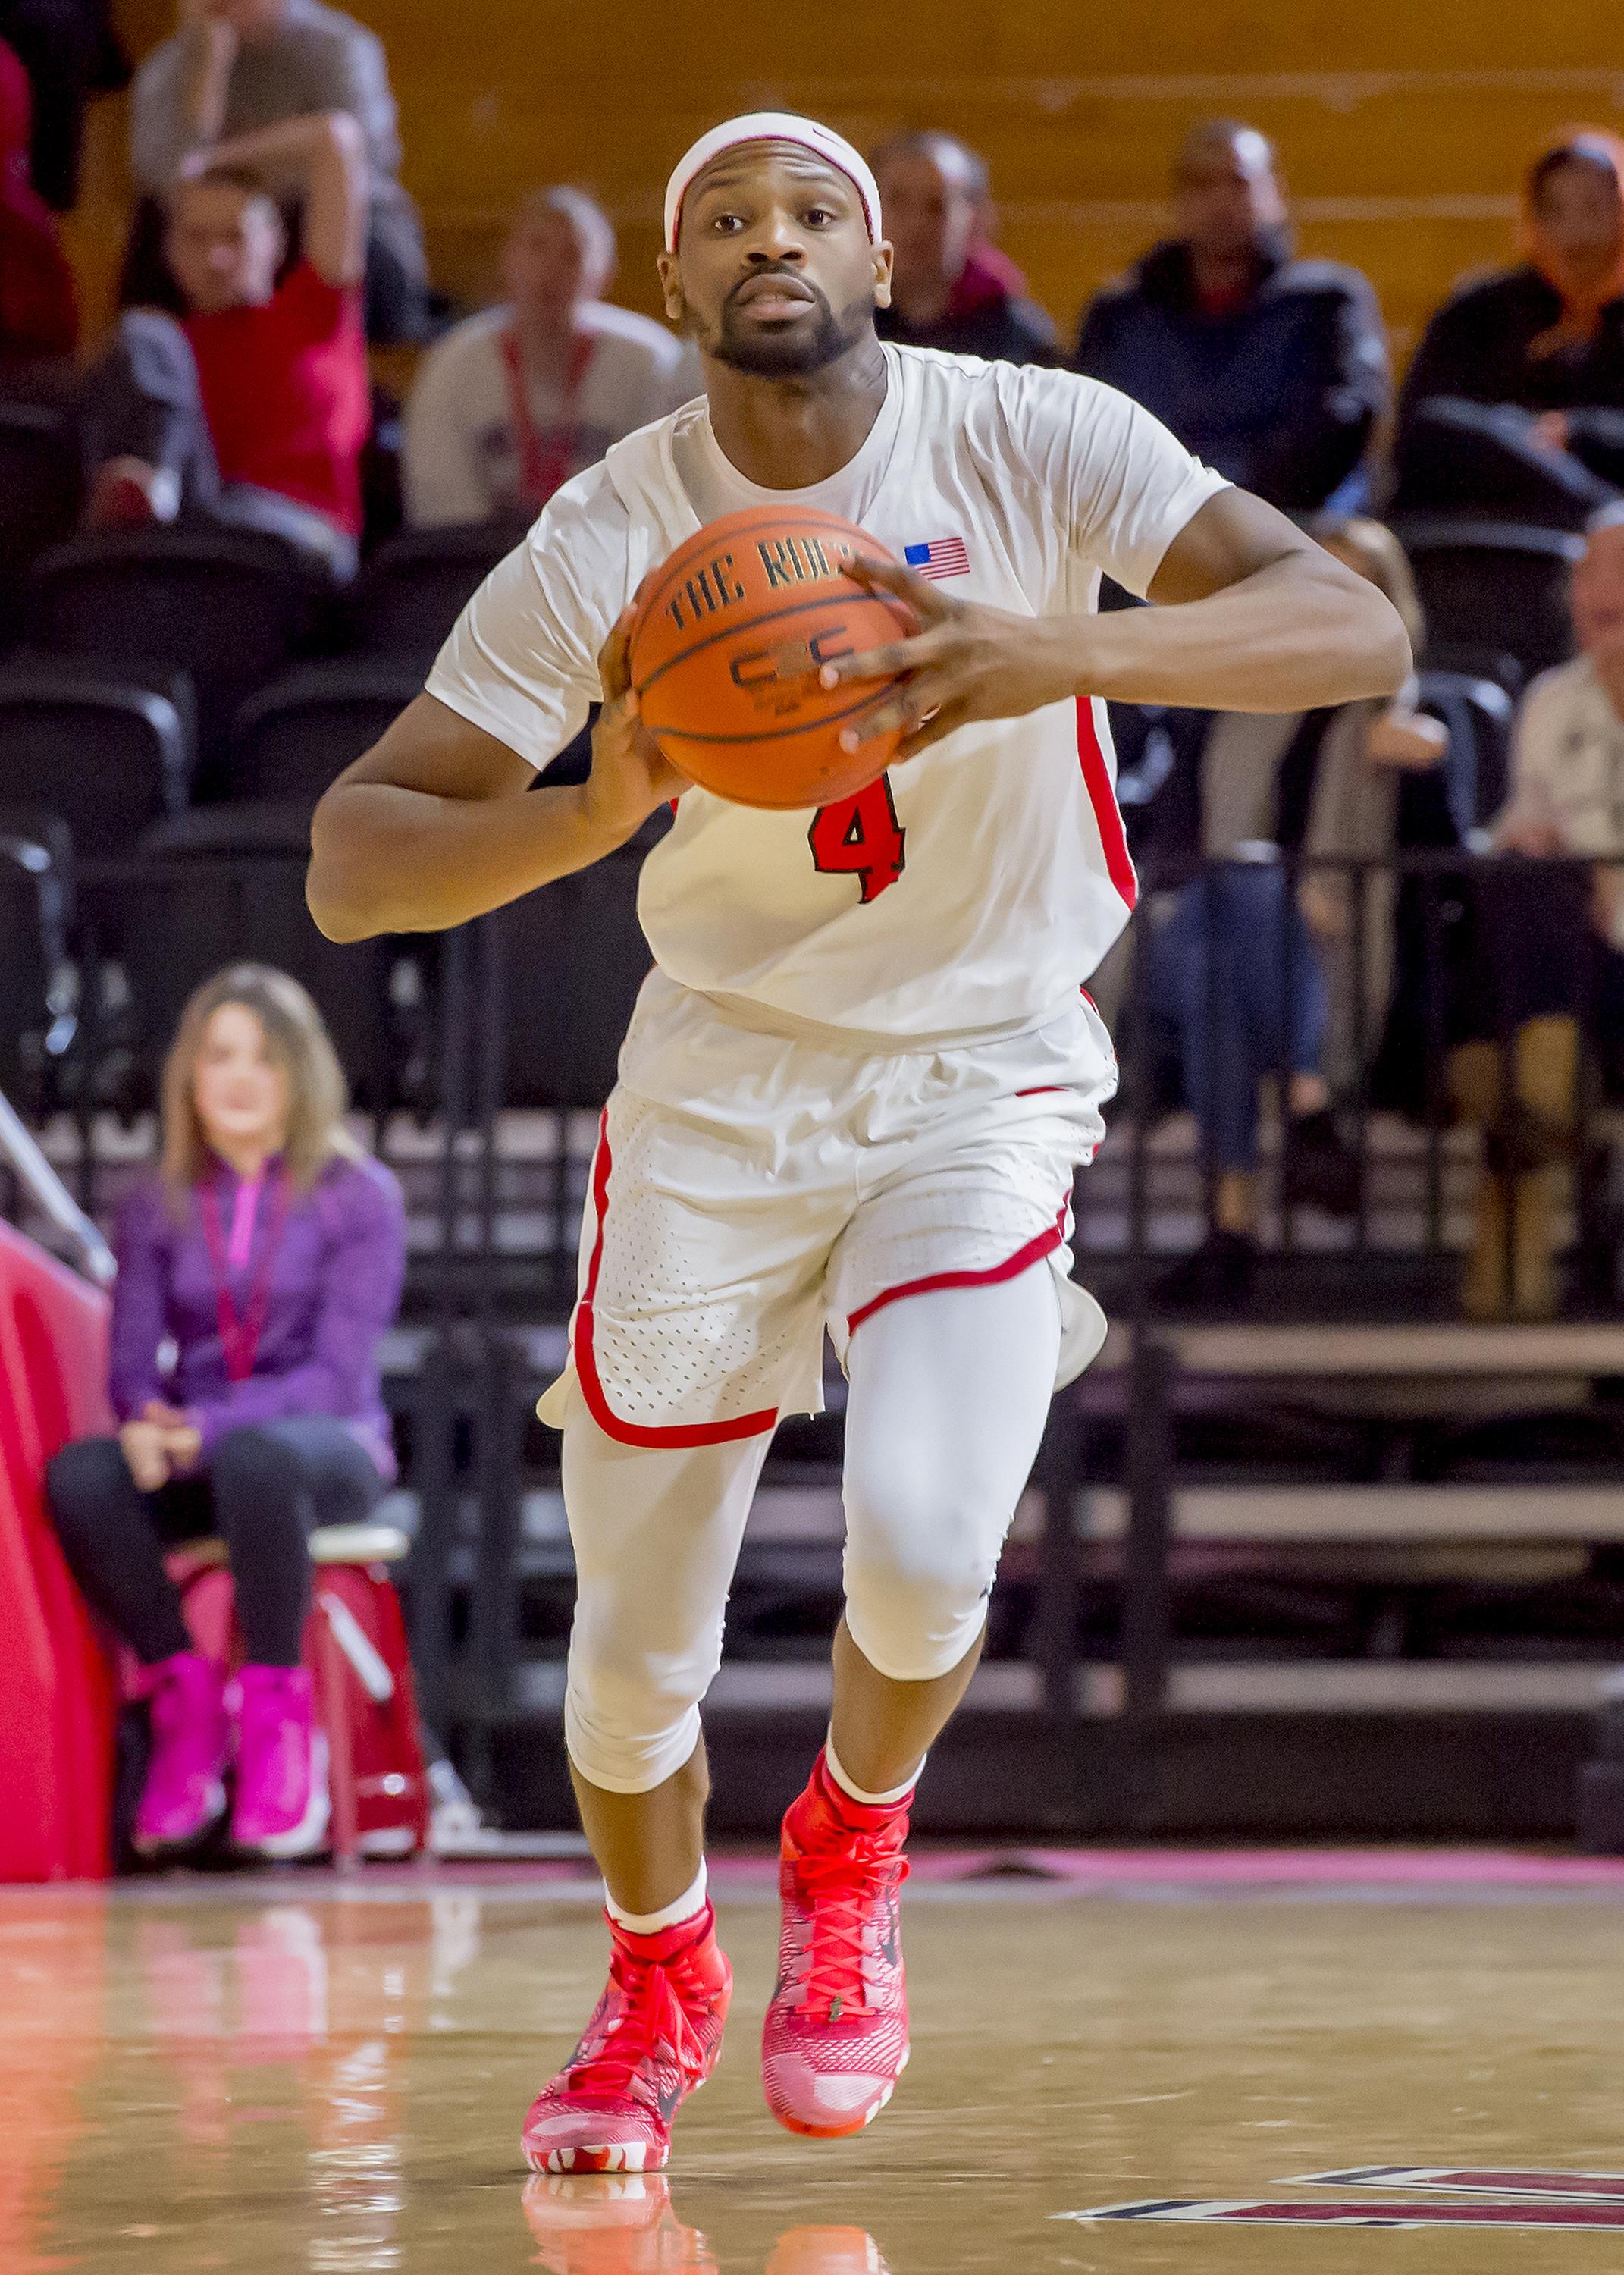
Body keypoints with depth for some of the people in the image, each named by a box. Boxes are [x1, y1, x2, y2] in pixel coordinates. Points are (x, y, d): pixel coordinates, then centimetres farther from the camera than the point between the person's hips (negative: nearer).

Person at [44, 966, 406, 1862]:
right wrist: (147, 1422, -21)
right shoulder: (157, 1209, 11)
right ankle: (184, 1693, -18)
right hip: (196, 1460, 3)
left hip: (330, 1444, -3)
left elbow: (338, 1374, -10)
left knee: (255, 1457, -42)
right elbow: (134, 1361, 5)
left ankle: (274, 1708, -27)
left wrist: (208, 1430, -26)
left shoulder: (359, 1198, -1)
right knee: (78, 1475, -32)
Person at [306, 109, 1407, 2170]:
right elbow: (347, 869, -16)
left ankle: (849, 1856, 10)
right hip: (717, 1086, 1)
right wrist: (594, 814, -36)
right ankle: (658, 1978, 38)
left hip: (982, 1083, -1)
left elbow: (1353, 629, -24)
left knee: (921, 1550, -24)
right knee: (633, 1654, 4)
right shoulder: (609, 534, -12)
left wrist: (1065, 654, -41)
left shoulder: (1030, 444, -13)